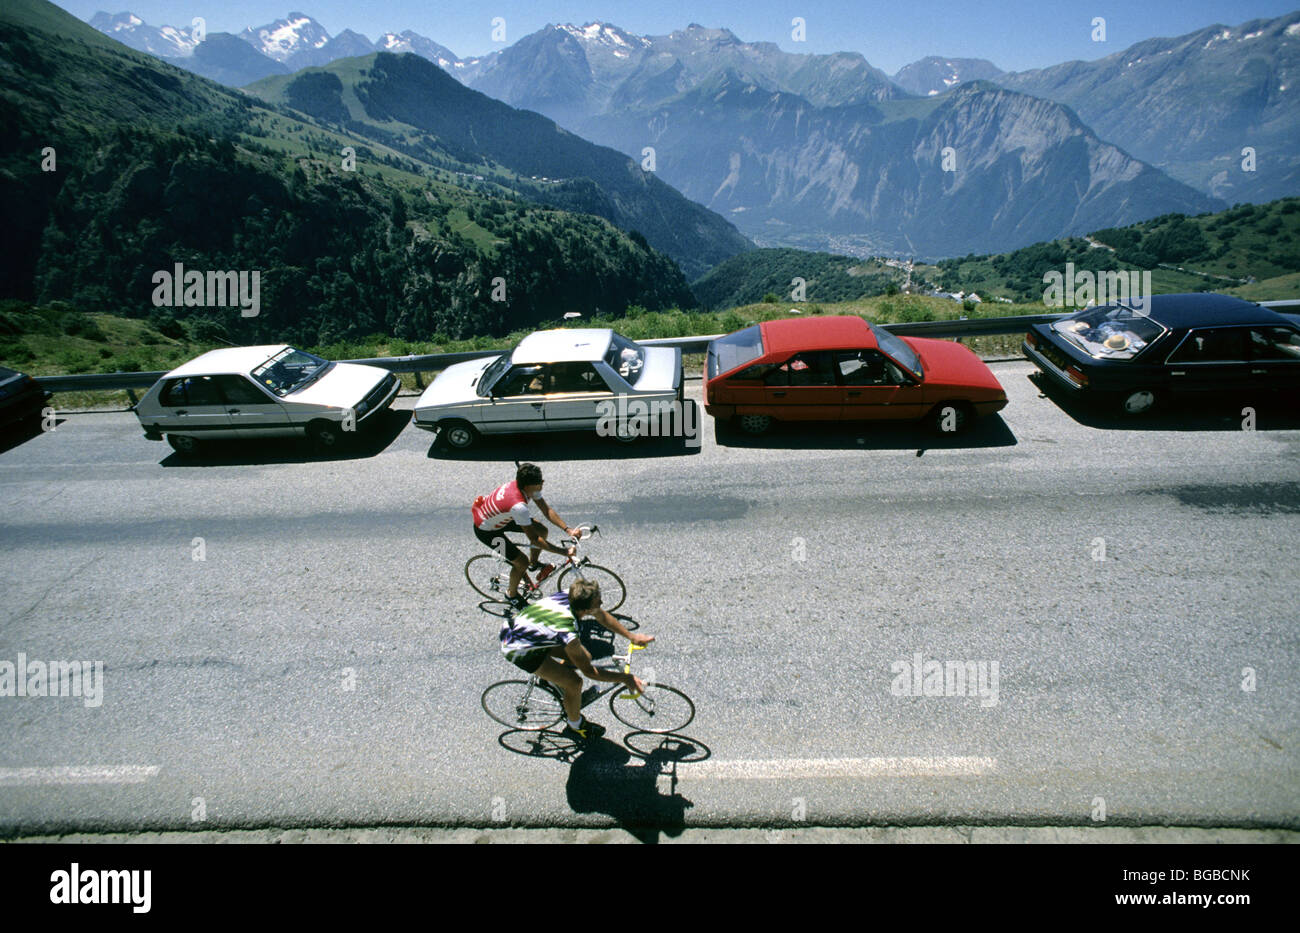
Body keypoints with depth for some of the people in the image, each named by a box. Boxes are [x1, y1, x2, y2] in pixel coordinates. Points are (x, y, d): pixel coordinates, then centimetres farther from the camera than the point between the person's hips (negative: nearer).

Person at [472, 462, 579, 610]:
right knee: (521, 562, -7)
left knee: (542, 530, 3)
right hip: (486, 531, -8)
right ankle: (511, 594, 22)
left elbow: (547, 510, -10)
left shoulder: (529, 487, -18)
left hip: (500, 517, 8)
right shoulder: (518, 505, -42)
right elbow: (534, 539, -34)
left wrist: (568, 530, -21)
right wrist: (564, 552, -32)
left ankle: (533, 564, 30)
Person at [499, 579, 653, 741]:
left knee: (584, 657, 8)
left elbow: (603, 617, 4)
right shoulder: (568, 632, -37)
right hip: (518, 650, -7)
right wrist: (625, 678, -17)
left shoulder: (572, 596, -17)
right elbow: (589, 672, -22)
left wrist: (631, 636, 6)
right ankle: (575, 727, 17)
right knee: (574, 682, -9)